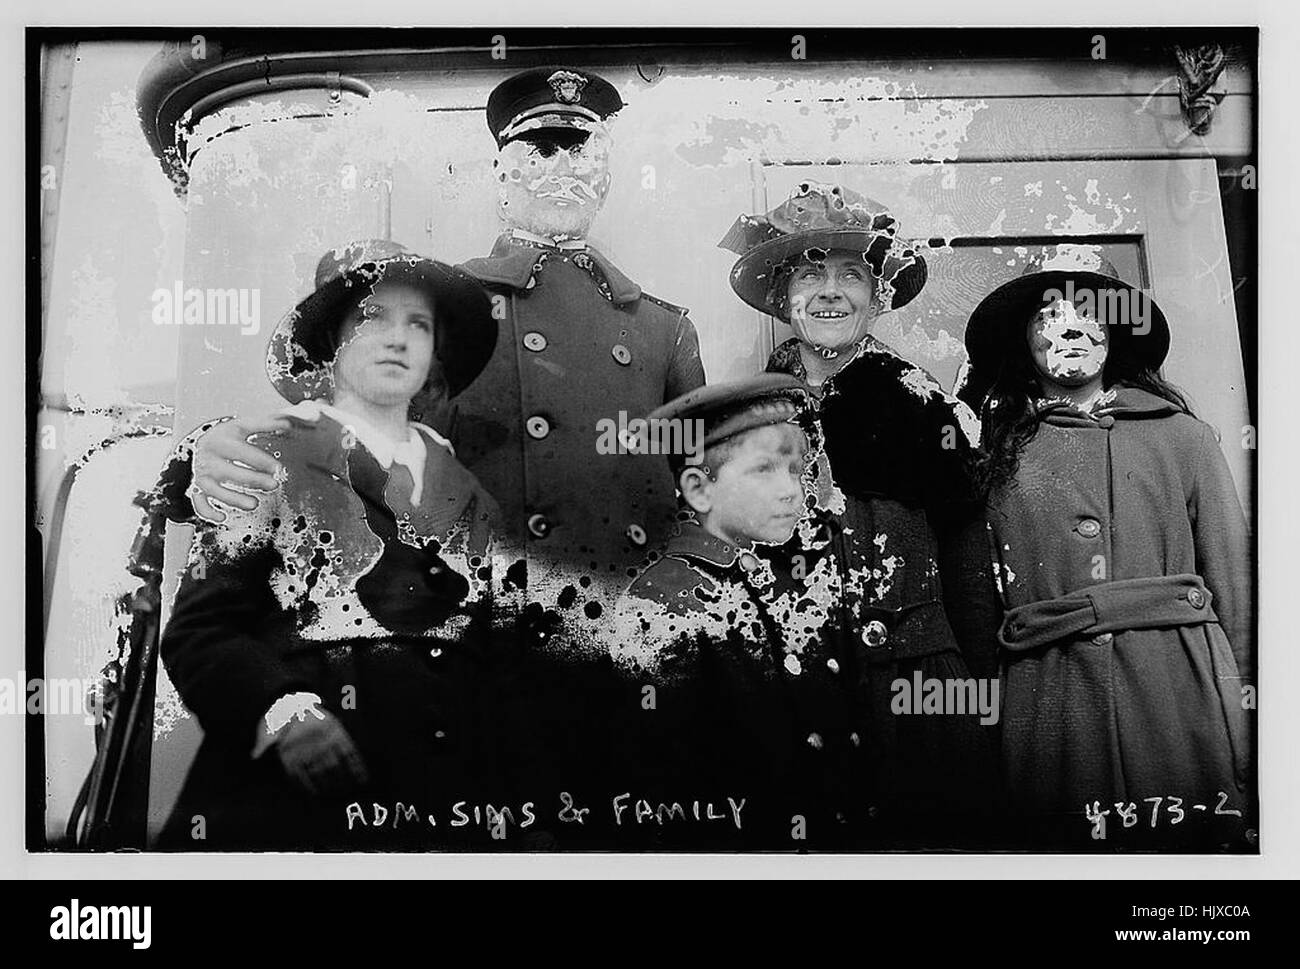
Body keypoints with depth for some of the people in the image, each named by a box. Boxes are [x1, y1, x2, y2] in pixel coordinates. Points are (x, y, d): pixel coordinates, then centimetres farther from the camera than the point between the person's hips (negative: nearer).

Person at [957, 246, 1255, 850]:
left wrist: (1247, 710, 0)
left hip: (1183, 687, 1)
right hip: (1050, 701, 0)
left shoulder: (1181, 436, 9)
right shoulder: (994, 446, 8)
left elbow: (1235, 584, 6)